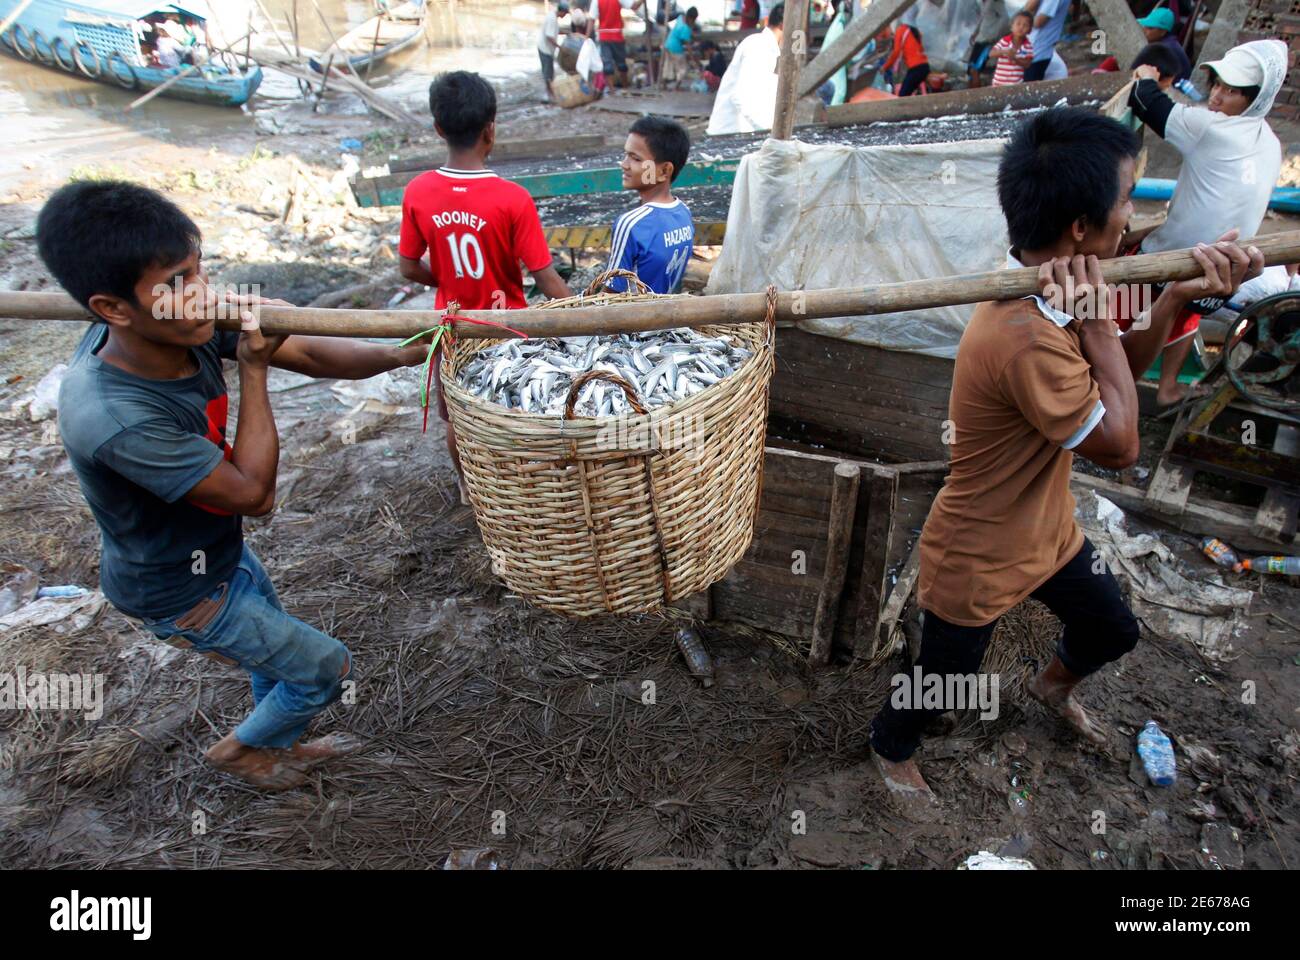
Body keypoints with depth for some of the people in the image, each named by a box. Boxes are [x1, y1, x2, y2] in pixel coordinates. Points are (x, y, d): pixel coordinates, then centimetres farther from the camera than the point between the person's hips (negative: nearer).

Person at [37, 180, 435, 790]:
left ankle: (278, 749, 56)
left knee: (277, 655, 28)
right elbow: (253, 493, -30)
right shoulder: (113, 418, -40)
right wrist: (253, 371, -27)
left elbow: (307, 356, -13)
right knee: (325, 668, 8)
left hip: (217, 547, 7)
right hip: (177, 593, -7)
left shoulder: (186, 325, -20)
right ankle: (240, 748, 37)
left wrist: (401, 355, -28)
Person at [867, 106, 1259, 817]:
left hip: (1047, 529, 9)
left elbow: (1115, 377, 3)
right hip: (979, 560, -9)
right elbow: (1118, 445, -25)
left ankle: (1053, 686, 61)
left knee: (1114, 631, 29)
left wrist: (1174, 299, -12)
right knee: (942, 685, 16)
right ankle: (891, 749, 47)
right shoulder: (1025, 337, -37)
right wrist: (1096, 319, -25)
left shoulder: (1045, 290, -6)